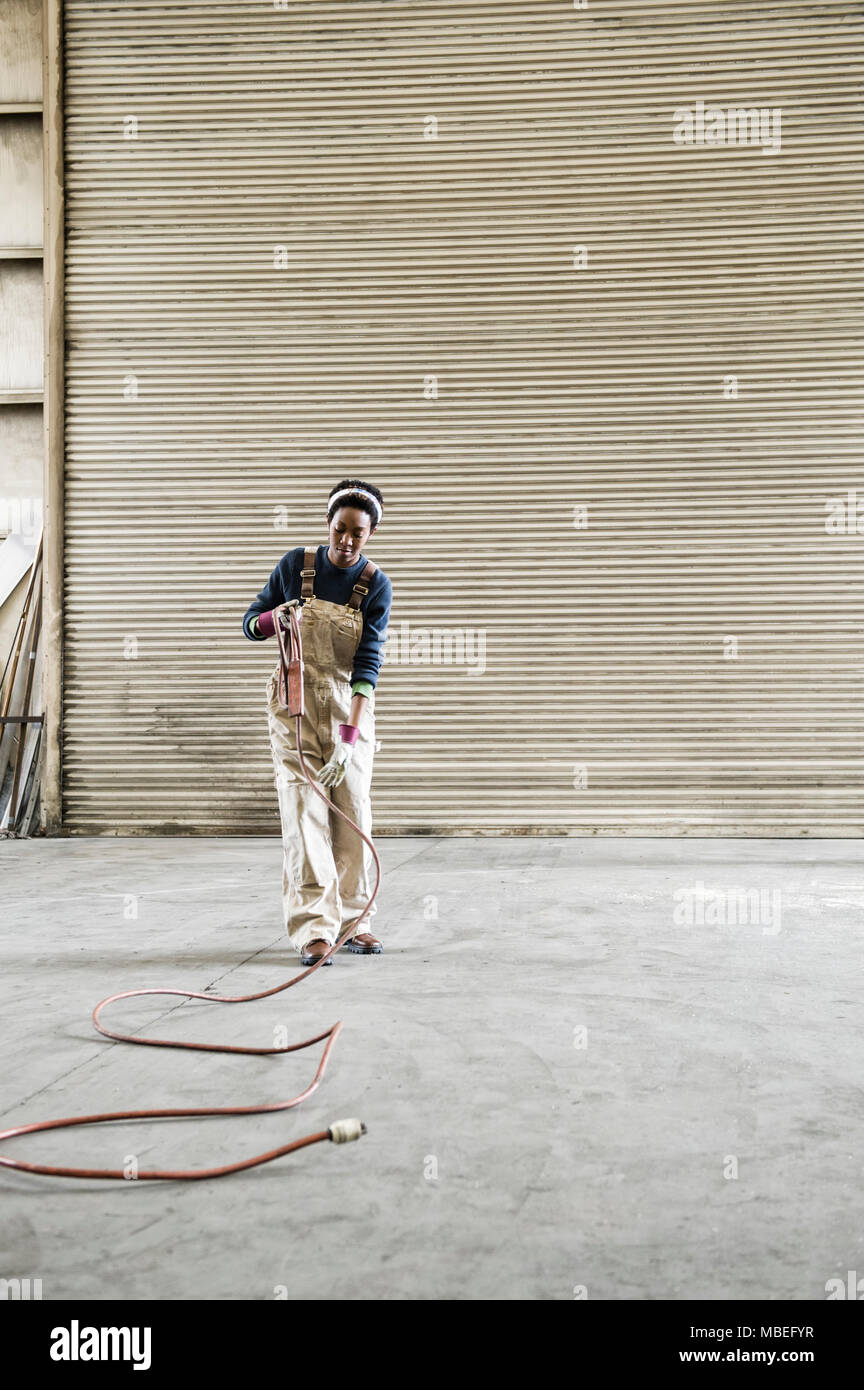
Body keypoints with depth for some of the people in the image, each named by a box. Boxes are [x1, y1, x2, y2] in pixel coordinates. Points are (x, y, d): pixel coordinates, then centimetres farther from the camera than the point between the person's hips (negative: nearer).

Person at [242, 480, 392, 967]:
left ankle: (350, 920, 18)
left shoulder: (376, 586, -7)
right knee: (304, 810, -8)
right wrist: (275, 618, -20)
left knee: (353, 809, 4)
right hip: (296, 701, -1)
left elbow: (368, 663, -15)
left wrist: (350, 734, -24)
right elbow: (251, 624, 4)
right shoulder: (296, 565, -5)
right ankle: (314, 928, -8)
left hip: (349, 704, 1)